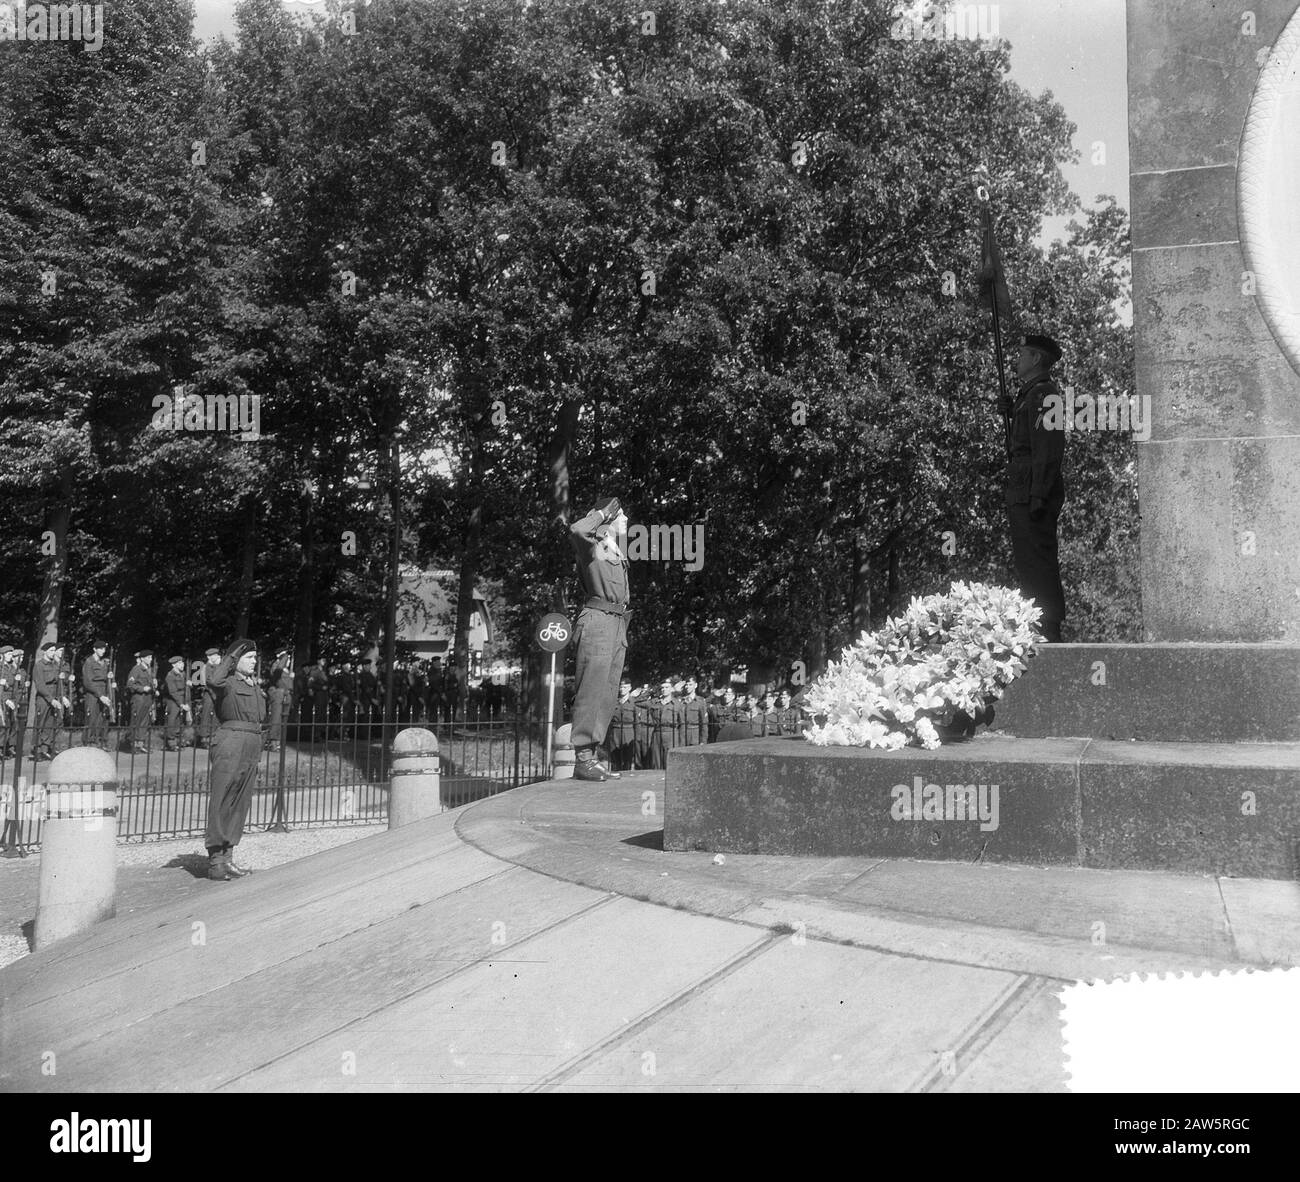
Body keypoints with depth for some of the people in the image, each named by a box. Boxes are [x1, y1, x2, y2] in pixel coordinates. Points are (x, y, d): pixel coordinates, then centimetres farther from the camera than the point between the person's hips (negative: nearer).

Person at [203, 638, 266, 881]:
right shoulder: (227, 682, -6)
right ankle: (215, 861, -3)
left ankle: (227, 856, 17)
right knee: (221, 803, -5)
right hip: (231, 741, -8)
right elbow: (213, 681, -32)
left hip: (253, 746, 8)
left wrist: (256, 760, 23)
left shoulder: (254, 685, 18)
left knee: (240, 804, 10)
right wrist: (231, 657, -18)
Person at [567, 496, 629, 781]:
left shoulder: (618, 551, 23)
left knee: (608, 695, 7)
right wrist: (603, 512, -9)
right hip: (597, 620, -9)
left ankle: (590, 756, 10)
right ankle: (582, 758, -11)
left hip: (618, 623, 9)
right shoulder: (592, 545, -2)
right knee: (591, 690, -11)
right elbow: (576, 530, -23)